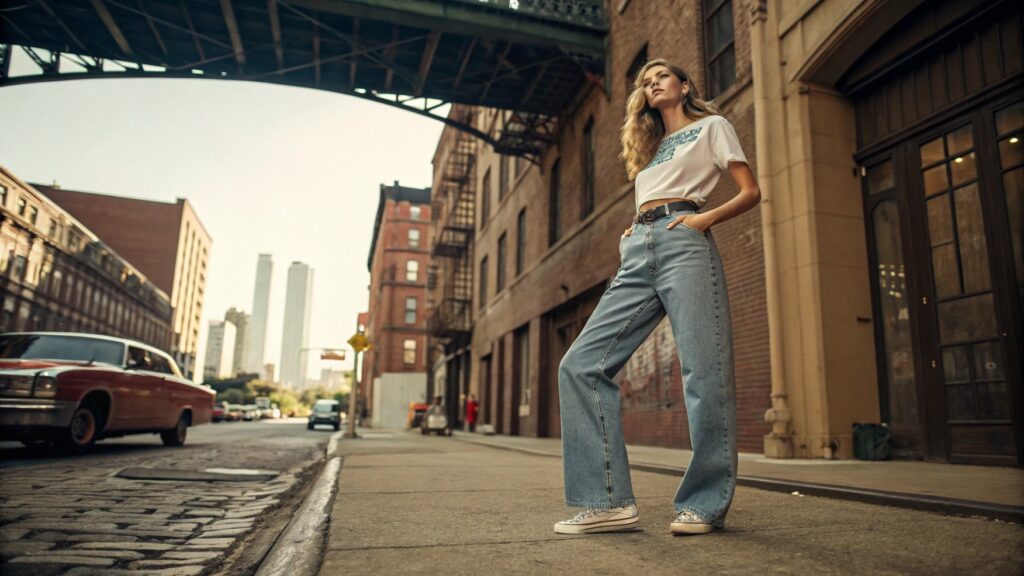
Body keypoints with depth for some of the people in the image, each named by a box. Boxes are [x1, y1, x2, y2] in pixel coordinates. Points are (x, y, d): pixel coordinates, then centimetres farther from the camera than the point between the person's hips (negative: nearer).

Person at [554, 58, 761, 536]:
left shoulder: (711, 126, 19)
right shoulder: (650, 146, 34)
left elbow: (751, 192, 9)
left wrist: (707, 217, -8)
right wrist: (627, 236, 12)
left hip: (683, 242, -5)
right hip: (637, 254, 6)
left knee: (704, 374, -12)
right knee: (581, 364, -10)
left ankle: (705, 504, 0)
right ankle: (609, 501, -11)